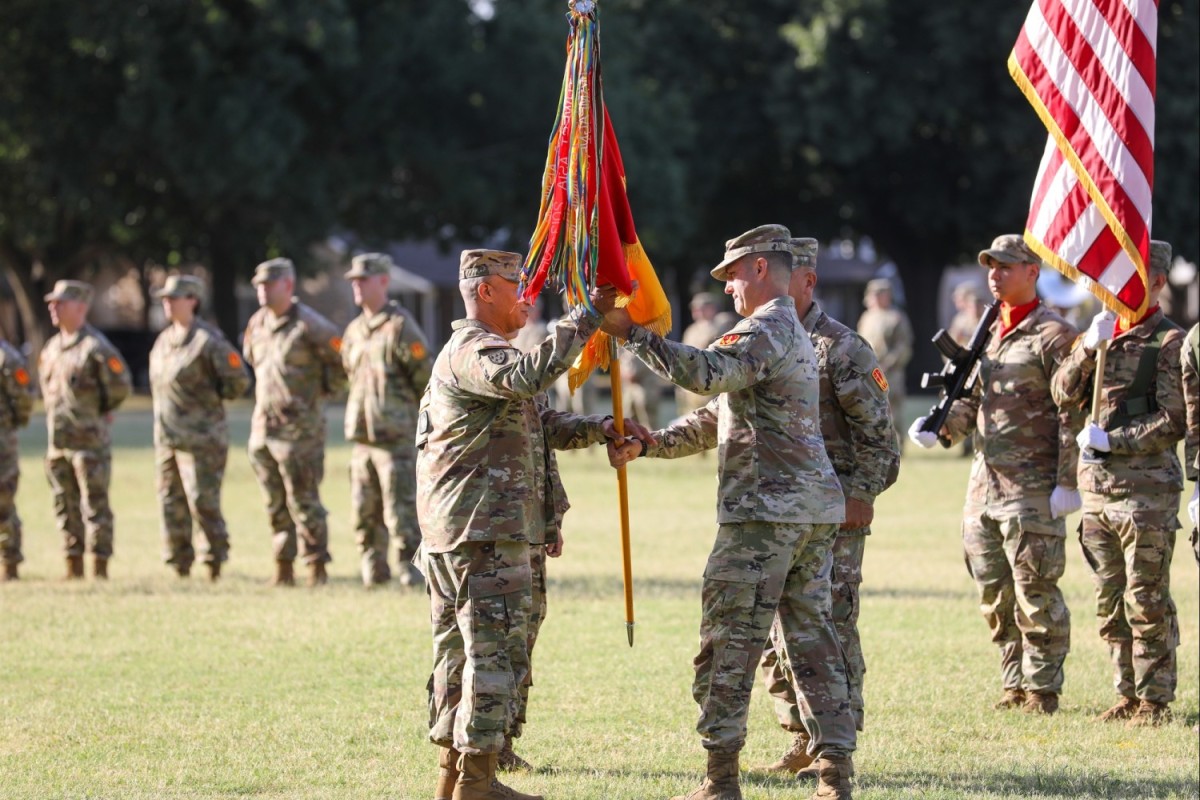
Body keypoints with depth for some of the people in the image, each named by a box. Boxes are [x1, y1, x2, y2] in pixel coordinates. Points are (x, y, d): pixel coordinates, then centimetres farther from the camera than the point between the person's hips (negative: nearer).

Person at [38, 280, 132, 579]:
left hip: (89, 442, -8)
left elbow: (121, 387, -14)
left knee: (95, 505, -4)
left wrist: (101, 411, -1)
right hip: (57, 441, 8)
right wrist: (56, 414, 14)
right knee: (65, 507, 10)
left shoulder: (96, 347, -12)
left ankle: (100, 568, -1)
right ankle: (74, 567, 17)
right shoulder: (50, 348, 12)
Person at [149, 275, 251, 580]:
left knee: (202, 501, -9)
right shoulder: (163, 341, 13)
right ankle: (180, 564, 14)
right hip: (166, 437, 8)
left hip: (200, 438, -8)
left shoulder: (209, 341, -11)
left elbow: (239, 380, -11)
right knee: (171, 503, 8)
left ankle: (217, 556, 2)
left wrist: (212, 397, -3)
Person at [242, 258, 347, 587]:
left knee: (303, 501, -6)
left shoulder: (309, 326, -11)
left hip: (299, 427, -7)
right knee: (275, 504, 11)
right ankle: (283, 568, 17)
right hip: (263, 425, 7)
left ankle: (317, 568, 0)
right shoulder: (257, 325, 10)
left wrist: (321, 393, 0)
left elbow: (342, 363, -4)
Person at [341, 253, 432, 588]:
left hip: (396, 438, -7)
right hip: (361, 437, 7)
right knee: (365, 512, 8)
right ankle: (373, 570, 17)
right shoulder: (354, 331, 14)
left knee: (401, 510, -7)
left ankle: (411, 570, -1)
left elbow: (426, 378, -8)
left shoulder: (400, 327, -9)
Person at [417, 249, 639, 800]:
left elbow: (544, 422, 23)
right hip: (484, 534, -11)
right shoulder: (472, 352, -12)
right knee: (497, 653, -10)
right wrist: (586, 320, -30)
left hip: (453, 536, 11)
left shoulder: (481, 352, 23)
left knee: (459, 651, 13)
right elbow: (527, 377, -34)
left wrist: (601, 428, 7)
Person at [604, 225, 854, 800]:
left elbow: (705, 373, -29)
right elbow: (714, 419, 25)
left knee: (730, 641, -4)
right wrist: (647, 445, 14)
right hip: (816, 510, 10)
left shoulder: (767, 330, -9)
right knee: (812, 636, 8)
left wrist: (630, 333, -26)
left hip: (767, 510, -10)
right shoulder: (792, 334, 24)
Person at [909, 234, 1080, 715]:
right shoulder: (990, 334, 17)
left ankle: (1042, 689, 2)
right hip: (984, 485, 8)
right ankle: (1014, 686, 18)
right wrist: (941, 426, 1)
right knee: (994, 594, 10)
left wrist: (1067, 482, -16)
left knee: (1035, 594, -5)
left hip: (1033, 488, -8)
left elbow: (1073, 414, -11)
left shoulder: (1054, 335, -7)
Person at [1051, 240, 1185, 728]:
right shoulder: (1101, 332, 15)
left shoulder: (1169, 342, -6)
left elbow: (1175, 421, -11)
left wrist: (1113, 440, -16)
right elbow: (1065, 394, 6)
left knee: (1147, 603, -5)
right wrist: (1088, 348, -9)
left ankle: (1156, 700, 1)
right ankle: (1127, 695, 18)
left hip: (1147, 490, -7)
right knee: (1111, 605, 11)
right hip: (1097, 489, 7)